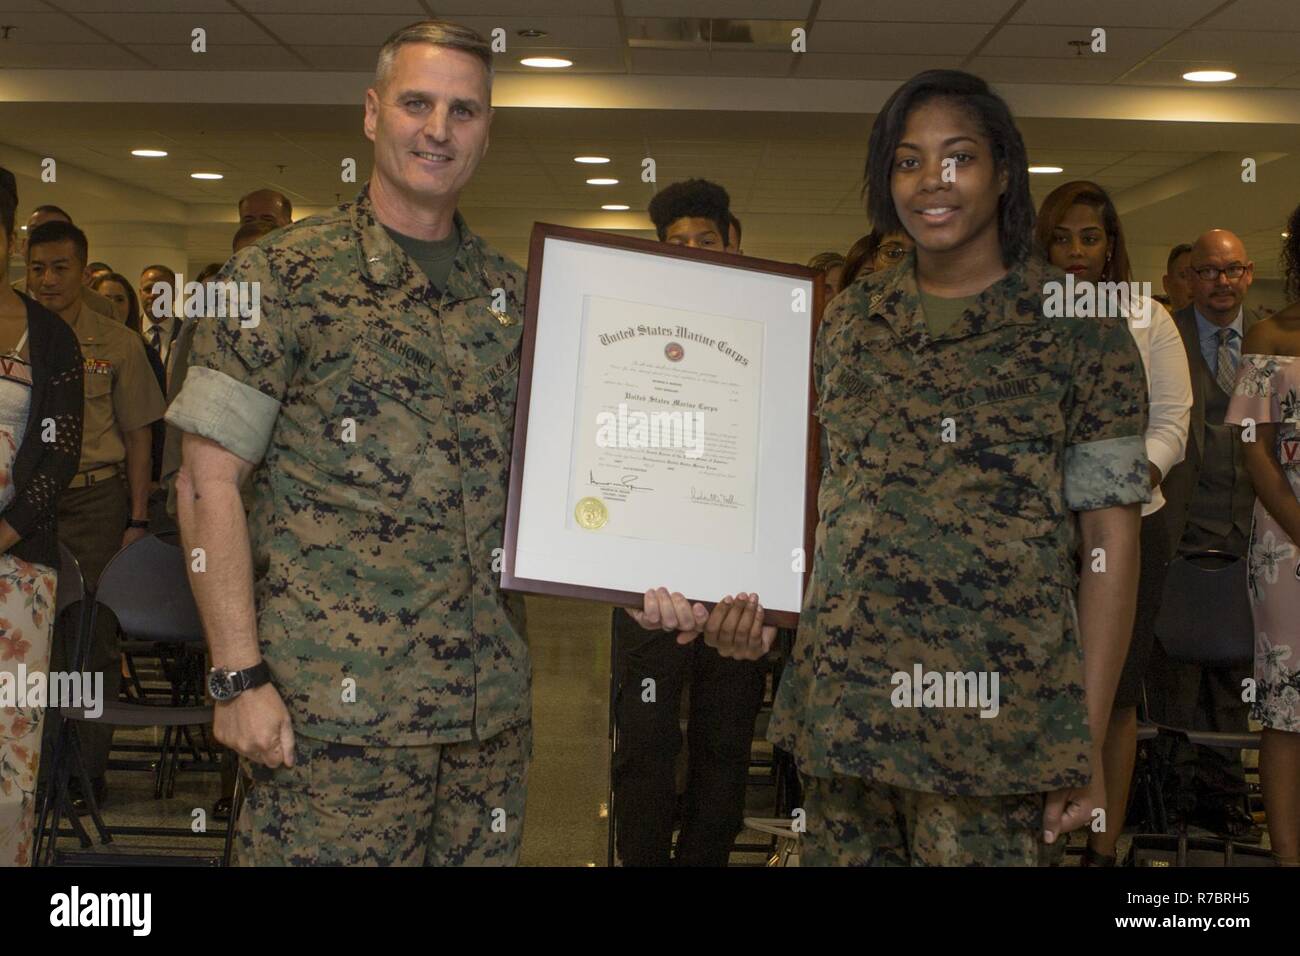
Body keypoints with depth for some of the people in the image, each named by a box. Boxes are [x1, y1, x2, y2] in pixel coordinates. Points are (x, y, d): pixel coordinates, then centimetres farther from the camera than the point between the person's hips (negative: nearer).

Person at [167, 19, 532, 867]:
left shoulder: (514, 295, 10)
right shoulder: (283, 277, -4)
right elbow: (208, 484, -6)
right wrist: (239, 677, -12)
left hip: (491, 701, 5)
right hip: (333, 702, -4)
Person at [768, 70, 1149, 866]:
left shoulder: (1080, 327, -2)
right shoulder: (852, 319, 9)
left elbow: (1111, 536, -4)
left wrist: (1088, 741, -8)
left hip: (994, 721, -3)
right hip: (844, 700, 4)